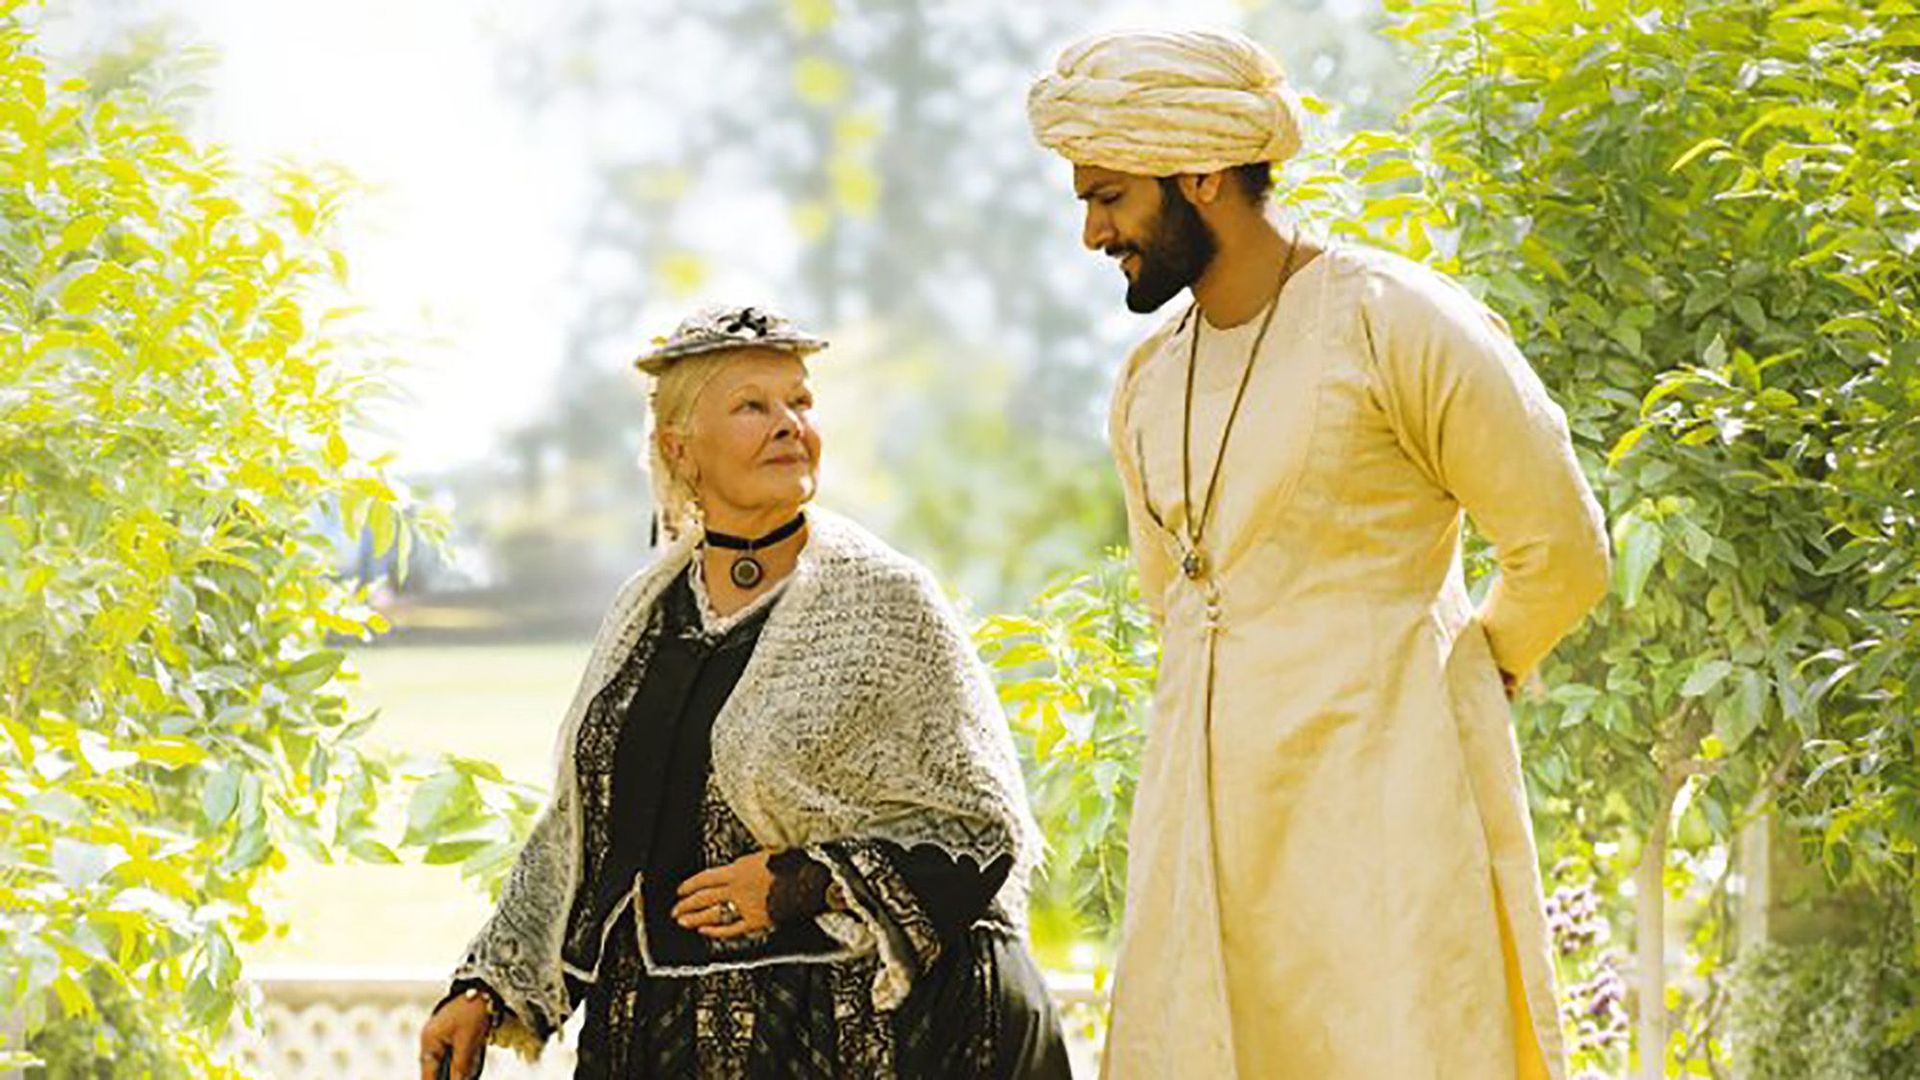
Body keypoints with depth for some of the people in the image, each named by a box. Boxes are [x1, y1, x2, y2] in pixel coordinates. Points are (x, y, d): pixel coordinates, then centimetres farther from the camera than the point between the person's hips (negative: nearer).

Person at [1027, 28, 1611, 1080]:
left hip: (1377, 808, -6)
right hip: (1202, 825, 6)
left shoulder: (1392, 321, -8)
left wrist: (1458, 681, 9)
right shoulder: (1146, 386, 14)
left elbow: (1562, 553, -3)